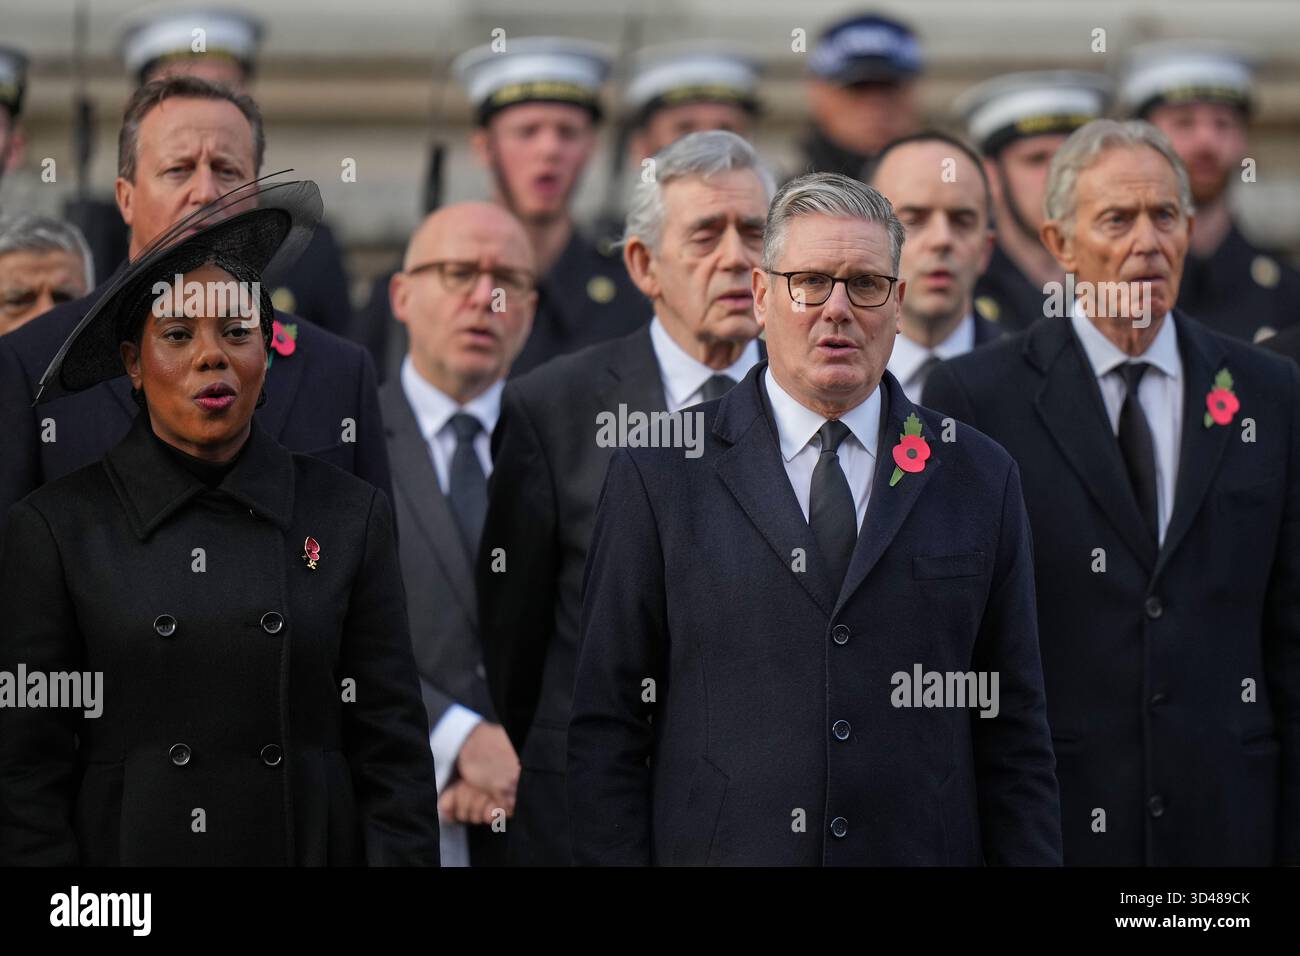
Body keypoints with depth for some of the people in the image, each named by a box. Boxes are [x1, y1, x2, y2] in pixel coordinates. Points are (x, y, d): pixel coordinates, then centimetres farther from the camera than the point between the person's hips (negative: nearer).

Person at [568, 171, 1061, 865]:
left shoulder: (980, 480, 6)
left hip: (923, 854, 2)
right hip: (719, 850, -1)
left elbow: (1013, 736, 5)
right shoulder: (657, 475, 1)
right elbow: (606, 726, -1)